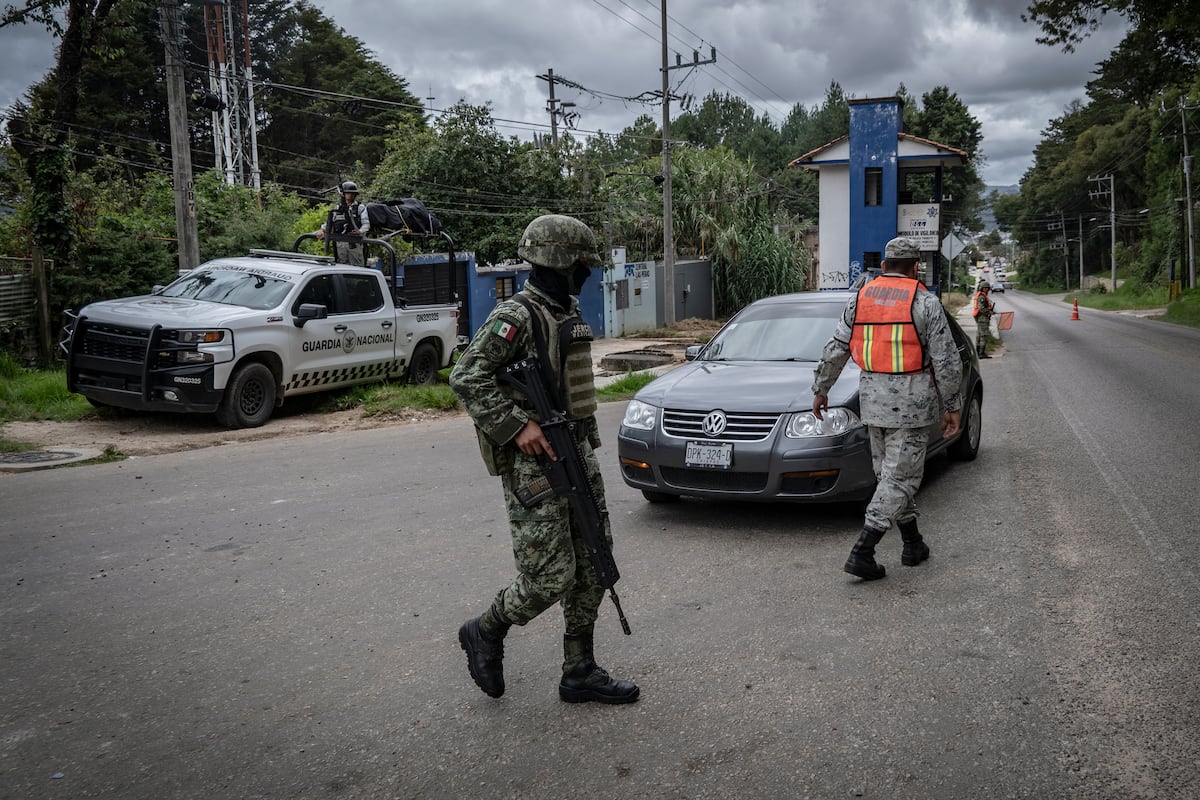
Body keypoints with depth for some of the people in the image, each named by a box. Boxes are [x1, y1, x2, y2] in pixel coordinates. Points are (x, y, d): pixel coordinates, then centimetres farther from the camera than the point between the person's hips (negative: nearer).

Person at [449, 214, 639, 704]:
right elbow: (466, 378, -20)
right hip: (533, 463, -9)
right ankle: (485, 633, 19)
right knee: (550, 577, -7)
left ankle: (580, 672, 20)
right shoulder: (515, 318, -15)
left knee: (592, 566, 9)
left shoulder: (568, 313, 13)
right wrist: (518, 426, -22)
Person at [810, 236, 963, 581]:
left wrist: (820, 389, 16)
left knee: (892, 472, 17)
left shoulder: (860, 297, 5)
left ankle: (913, 544, 27)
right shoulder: (925, 302, -6)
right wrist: (953, 406, 1)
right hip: (911, 401, -5)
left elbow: (835, 350, 6)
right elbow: (946, 360, -7)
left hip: (873, 397, 5)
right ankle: (862, 552, -9)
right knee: (900, 477, -2)